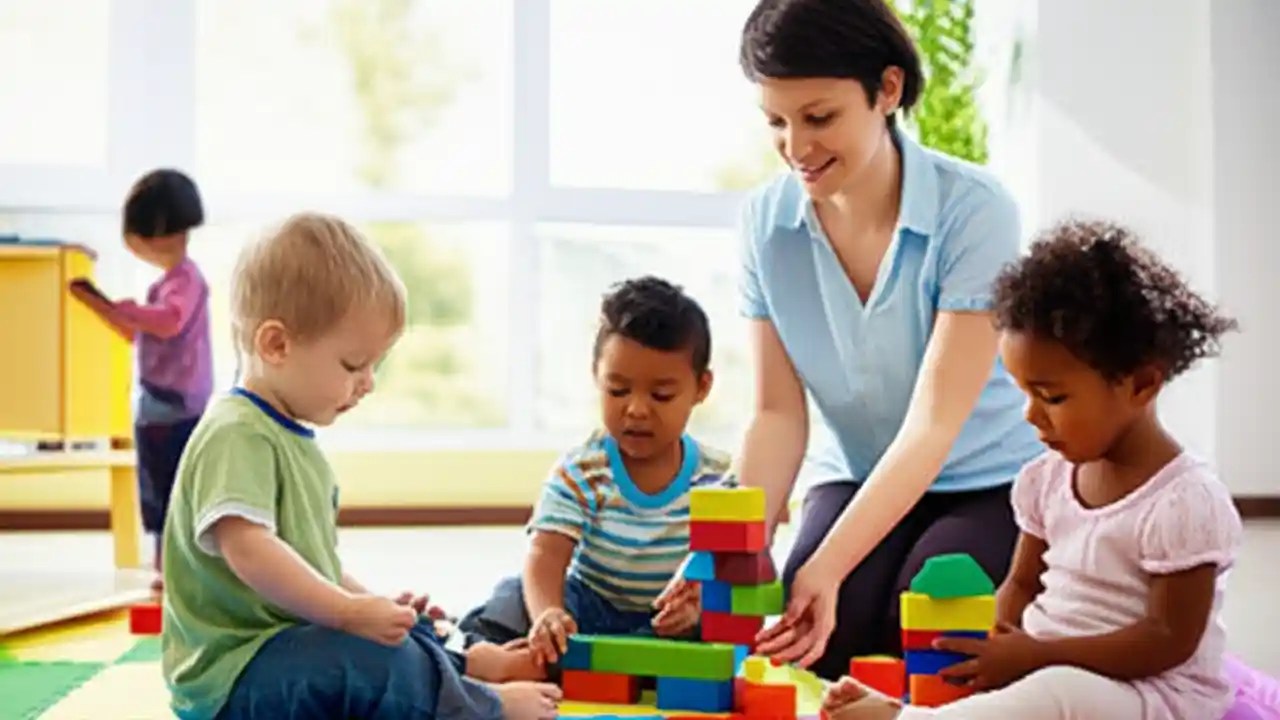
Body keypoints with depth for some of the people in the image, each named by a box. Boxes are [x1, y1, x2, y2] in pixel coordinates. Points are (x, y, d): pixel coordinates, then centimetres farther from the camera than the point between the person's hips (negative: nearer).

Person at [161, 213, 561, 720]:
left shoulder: (292, 438, 17)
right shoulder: (236, 436, -19)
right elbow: (247, 548, -33)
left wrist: (370, 605, 13)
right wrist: (350, 611, -30)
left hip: (292, 636, 11)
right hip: (232, 676, -11)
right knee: (373, 661, -29)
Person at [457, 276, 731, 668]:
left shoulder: (718, 478, -5)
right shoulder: (579, 473, -9)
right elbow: (547, 555, -22)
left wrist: (699, 604, -34)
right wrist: (547, 614, -45)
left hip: (671, 621, 1)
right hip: (587, 612, -1)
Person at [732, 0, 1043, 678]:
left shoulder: (973, 210, -22)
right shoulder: (766, 220, -9)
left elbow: (932, 424, -27)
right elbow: (777, 414, -9)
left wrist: (828, 567, -39)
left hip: (992, 483, -3)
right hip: (855, 479, 3)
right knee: (818, 645, -23)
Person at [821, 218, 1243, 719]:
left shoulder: (1185, 502, -17)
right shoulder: (1048, 479, 6)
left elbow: (1170, 640, -18)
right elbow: (1023, 584, 15)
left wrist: (1036, 656, -22)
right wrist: (993, 648, -9)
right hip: (1043, 670, 9)